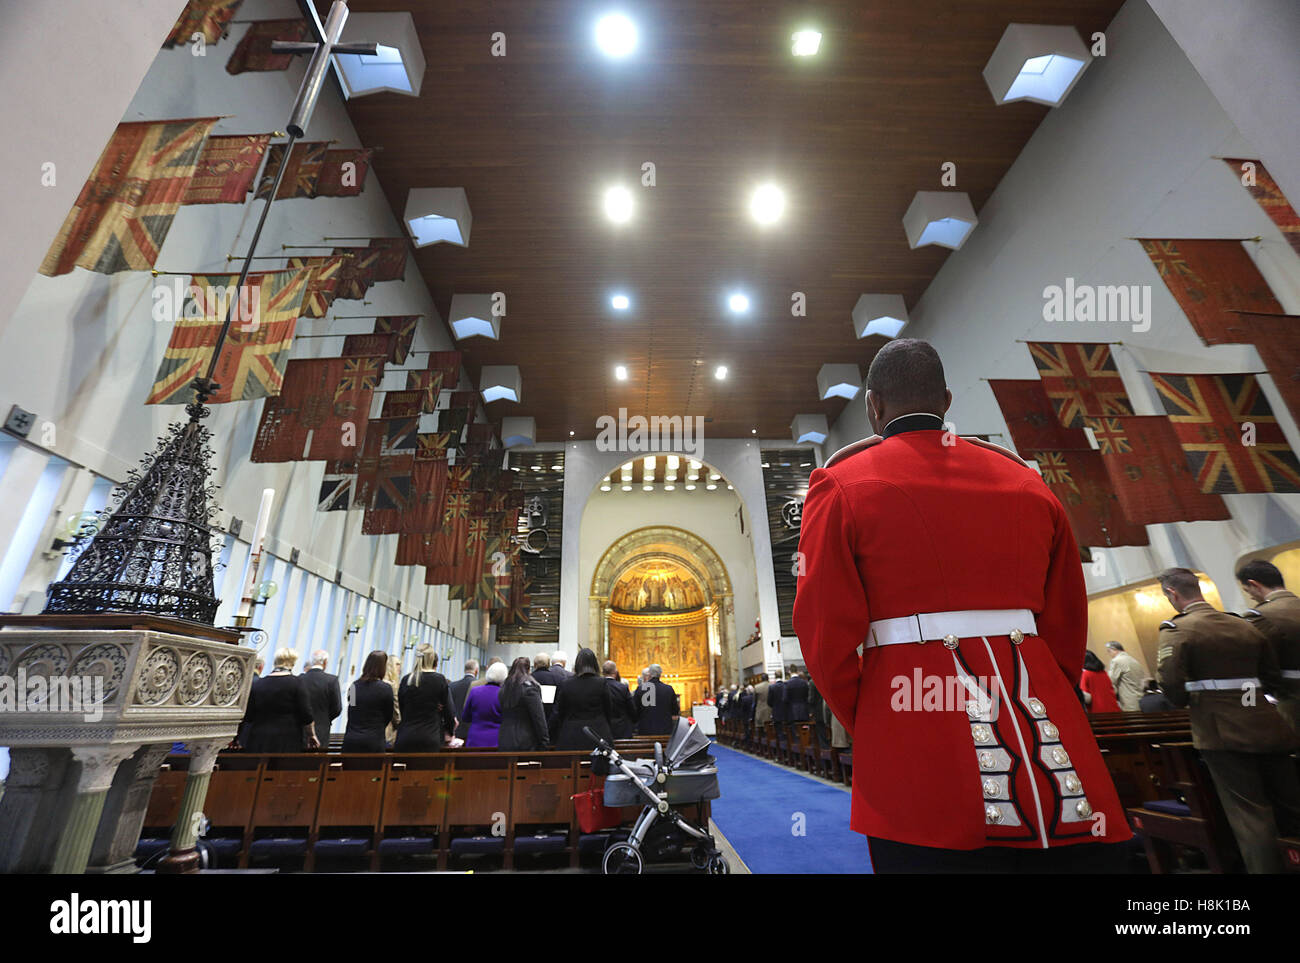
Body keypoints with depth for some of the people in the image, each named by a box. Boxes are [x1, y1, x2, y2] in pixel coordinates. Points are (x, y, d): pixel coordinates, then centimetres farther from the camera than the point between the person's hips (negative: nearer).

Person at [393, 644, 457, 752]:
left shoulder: (406, 680, 2)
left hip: (405, 739, 3)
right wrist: (449, 732, 15)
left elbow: (400, 708, 10)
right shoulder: (440, 679, -5)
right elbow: (448, 710, 0)